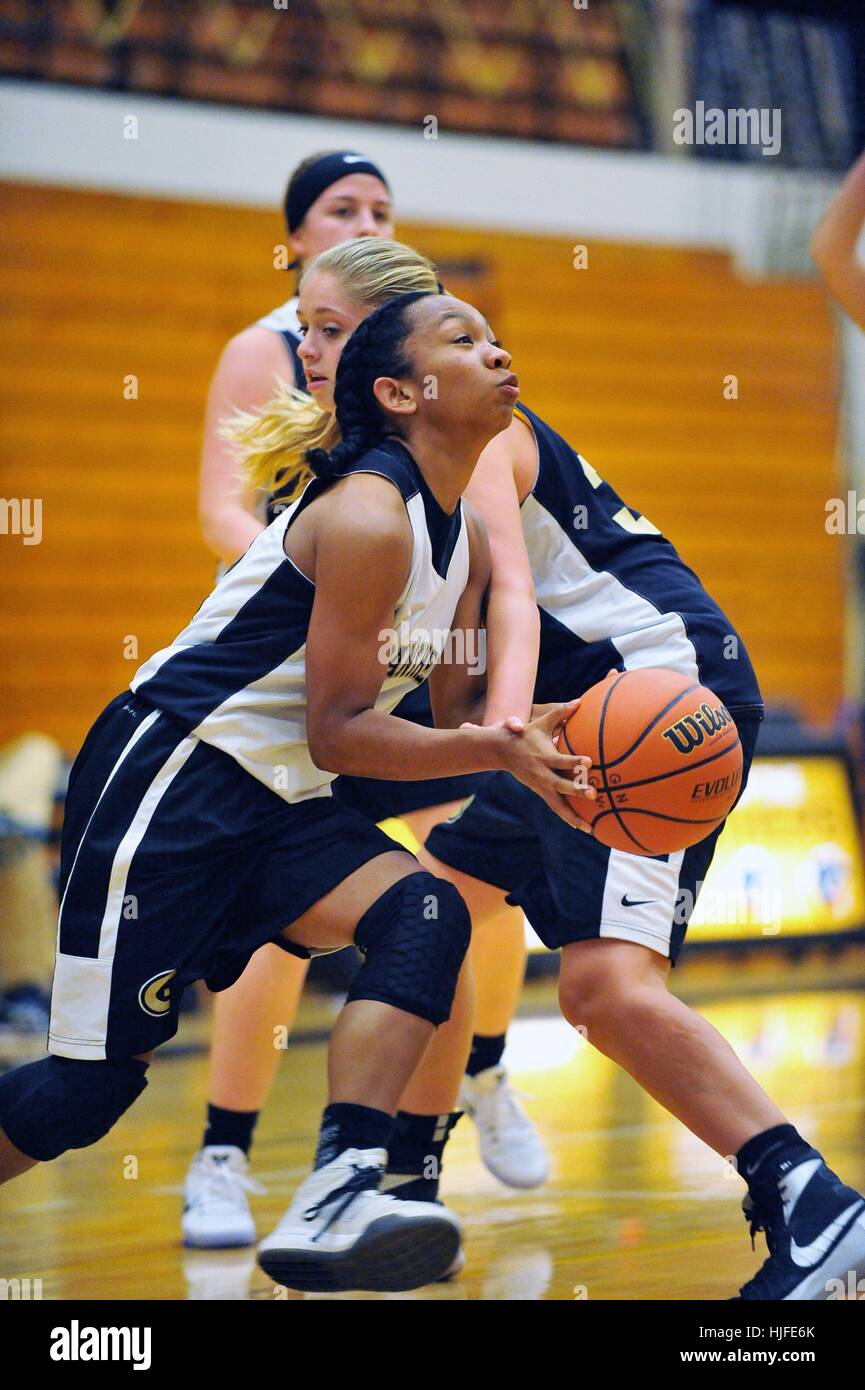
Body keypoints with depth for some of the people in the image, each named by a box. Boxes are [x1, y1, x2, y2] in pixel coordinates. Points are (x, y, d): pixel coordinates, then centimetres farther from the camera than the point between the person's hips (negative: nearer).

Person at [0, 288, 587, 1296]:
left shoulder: (466, 539, 10)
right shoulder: (368, 519, -18)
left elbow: (451, 709, 14)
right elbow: (336, 732, -18)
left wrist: (532, 736, -7)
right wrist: (500, 750, -24)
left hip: (279, 802, 9)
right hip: (167, 777, -8)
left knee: (424, 915, -18)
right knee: (93, 1078, -9)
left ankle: (336, 1201, -27)